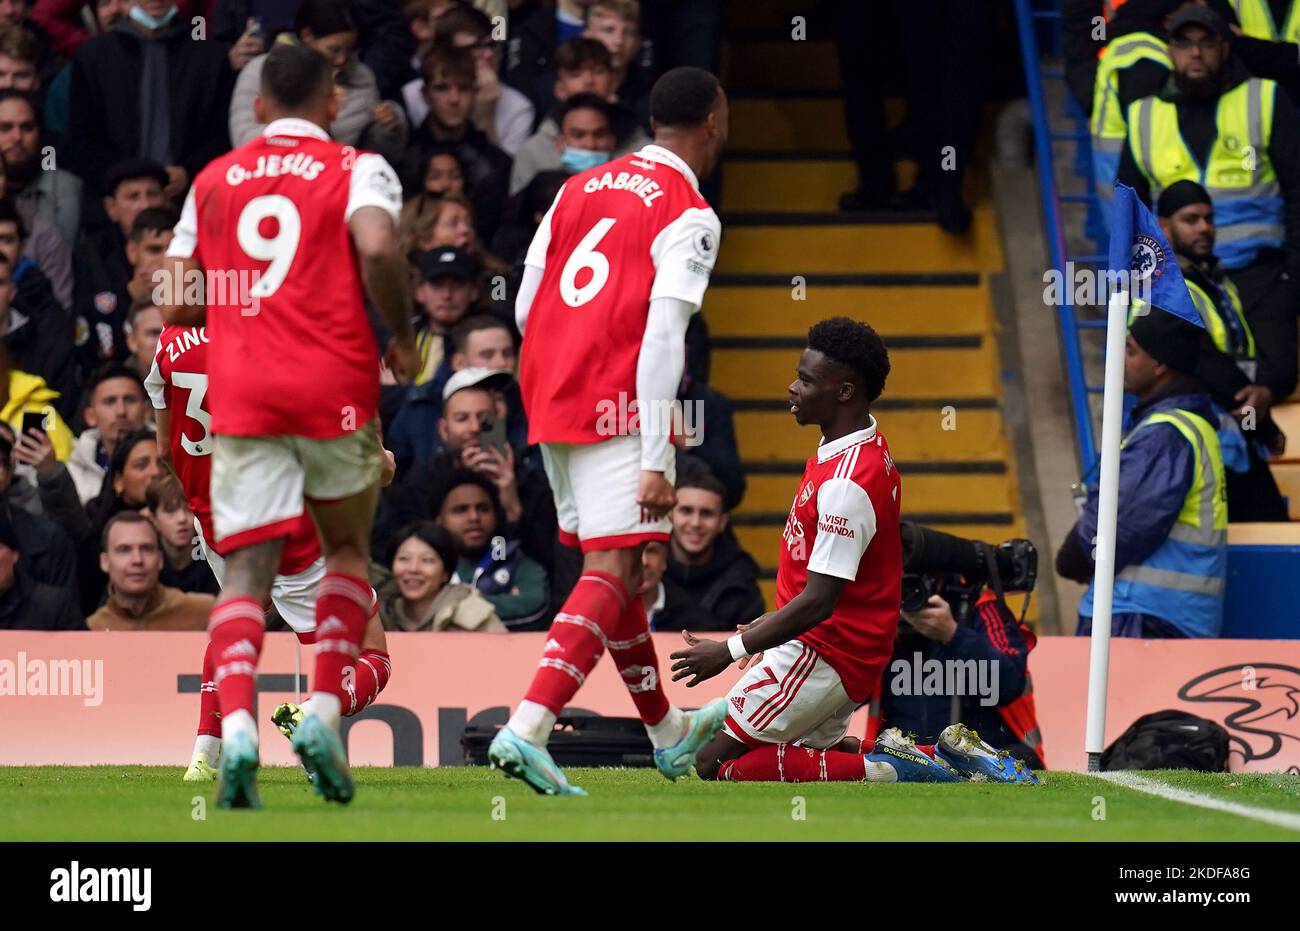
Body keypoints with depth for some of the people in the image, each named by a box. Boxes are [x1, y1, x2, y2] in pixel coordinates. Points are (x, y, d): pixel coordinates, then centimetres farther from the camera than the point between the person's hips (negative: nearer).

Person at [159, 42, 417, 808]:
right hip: (335, 387, -2)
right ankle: (324, 712, 1)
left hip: (240, 394, 2)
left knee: (247, 568, -2)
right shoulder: (357, 170, 3)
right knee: (349, 550, 18)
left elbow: (177, 304, 12)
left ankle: (237, 725, -26)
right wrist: (403, 337, -2)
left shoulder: (213, 181, 14)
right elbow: (377, 248, -18)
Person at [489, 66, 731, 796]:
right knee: (611, 575, -9)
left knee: (616, 570, 18)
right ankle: (527, 729, -25)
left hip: (548, 402, 8)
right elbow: (663, 336, -16)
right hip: (619, 409, -8)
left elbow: (525, 309, 15)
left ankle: (668, 732, 33)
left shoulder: (580, 189, 14)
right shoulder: (689, 216, -8)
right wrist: (656, 463, -18)